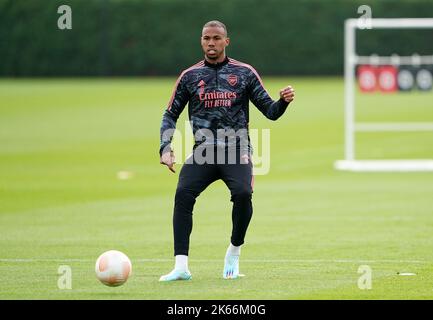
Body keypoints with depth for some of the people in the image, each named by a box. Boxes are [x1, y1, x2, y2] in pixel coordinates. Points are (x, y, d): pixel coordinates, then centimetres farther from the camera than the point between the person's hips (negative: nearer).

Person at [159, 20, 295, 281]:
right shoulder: (190, 76, 13)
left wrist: (284, 101, -14)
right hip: (203, 152, 1)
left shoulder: (245, 73, 9)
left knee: (243, 193, -29)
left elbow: (270, 111, 9)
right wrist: (166, 147, 1)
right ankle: (181, 266, -23)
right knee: (183, 194, -24)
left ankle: (234, 252, -3)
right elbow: (171, 115, 16)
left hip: (237, 151, -1)